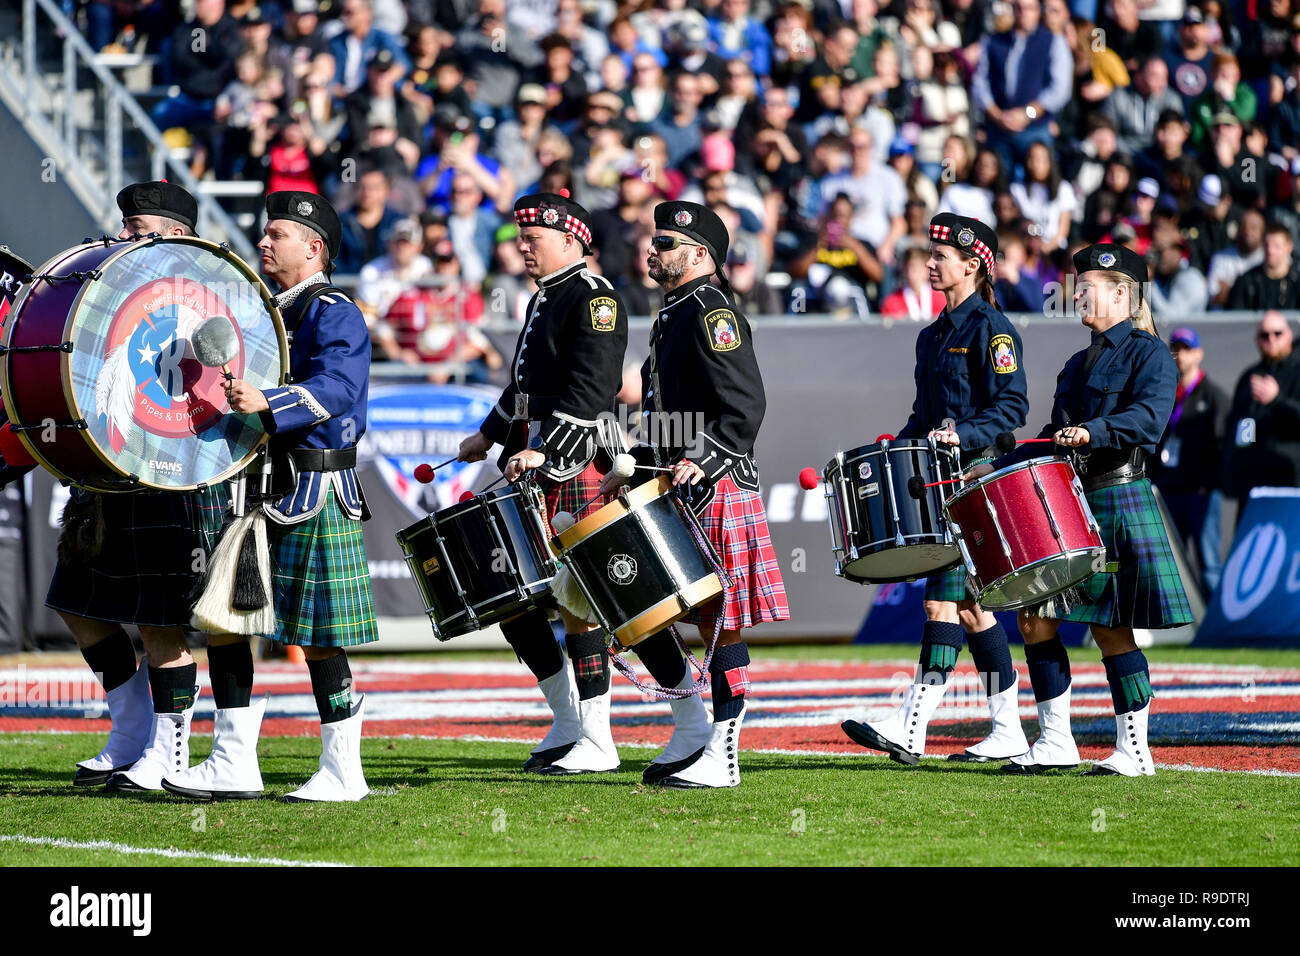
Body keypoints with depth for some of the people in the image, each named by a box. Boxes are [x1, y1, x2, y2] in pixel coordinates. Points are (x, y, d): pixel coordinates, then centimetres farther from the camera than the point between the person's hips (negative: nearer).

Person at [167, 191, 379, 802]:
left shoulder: (336, 315, -10)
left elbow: (337, 387, -27)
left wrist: (267, 404, -41)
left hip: (313, 496, -9)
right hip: (258, 487, 9)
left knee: (316, 636, -5)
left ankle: (343, 772, 3)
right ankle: (233, 764, 10)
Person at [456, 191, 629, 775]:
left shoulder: (595, 299, -10)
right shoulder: (542, 300, 20)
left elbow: (590, 388, -20)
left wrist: (544, 450, -27)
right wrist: (491, 435, 36)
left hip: (575, 468, -10)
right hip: (531, 467, 10)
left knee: (576, 601, -7)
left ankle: (597, 743, -2)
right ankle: (568, 724, 18)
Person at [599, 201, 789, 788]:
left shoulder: (712, 313, -11)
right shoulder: (674, 316, 18)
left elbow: (746, 407, -20)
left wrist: (702, 461, -29)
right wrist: (633, 470, 20)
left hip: (716, 493, -10)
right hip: (673, 494, 10)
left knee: (721, 624, -5)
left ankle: (721, 759, -2)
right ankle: (693, 729, 19)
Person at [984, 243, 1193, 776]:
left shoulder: (1148, 353, -4)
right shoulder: (1078, 363, 20)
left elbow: (1150, 416, -22)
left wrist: (1092, 431, -36)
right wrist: (995, 471, 15)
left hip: (1118, 504, -8)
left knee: (1111, 628, -6)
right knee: (1034, 616, 2)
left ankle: (1134, 751, 2)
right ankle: (1055, 742, 8)